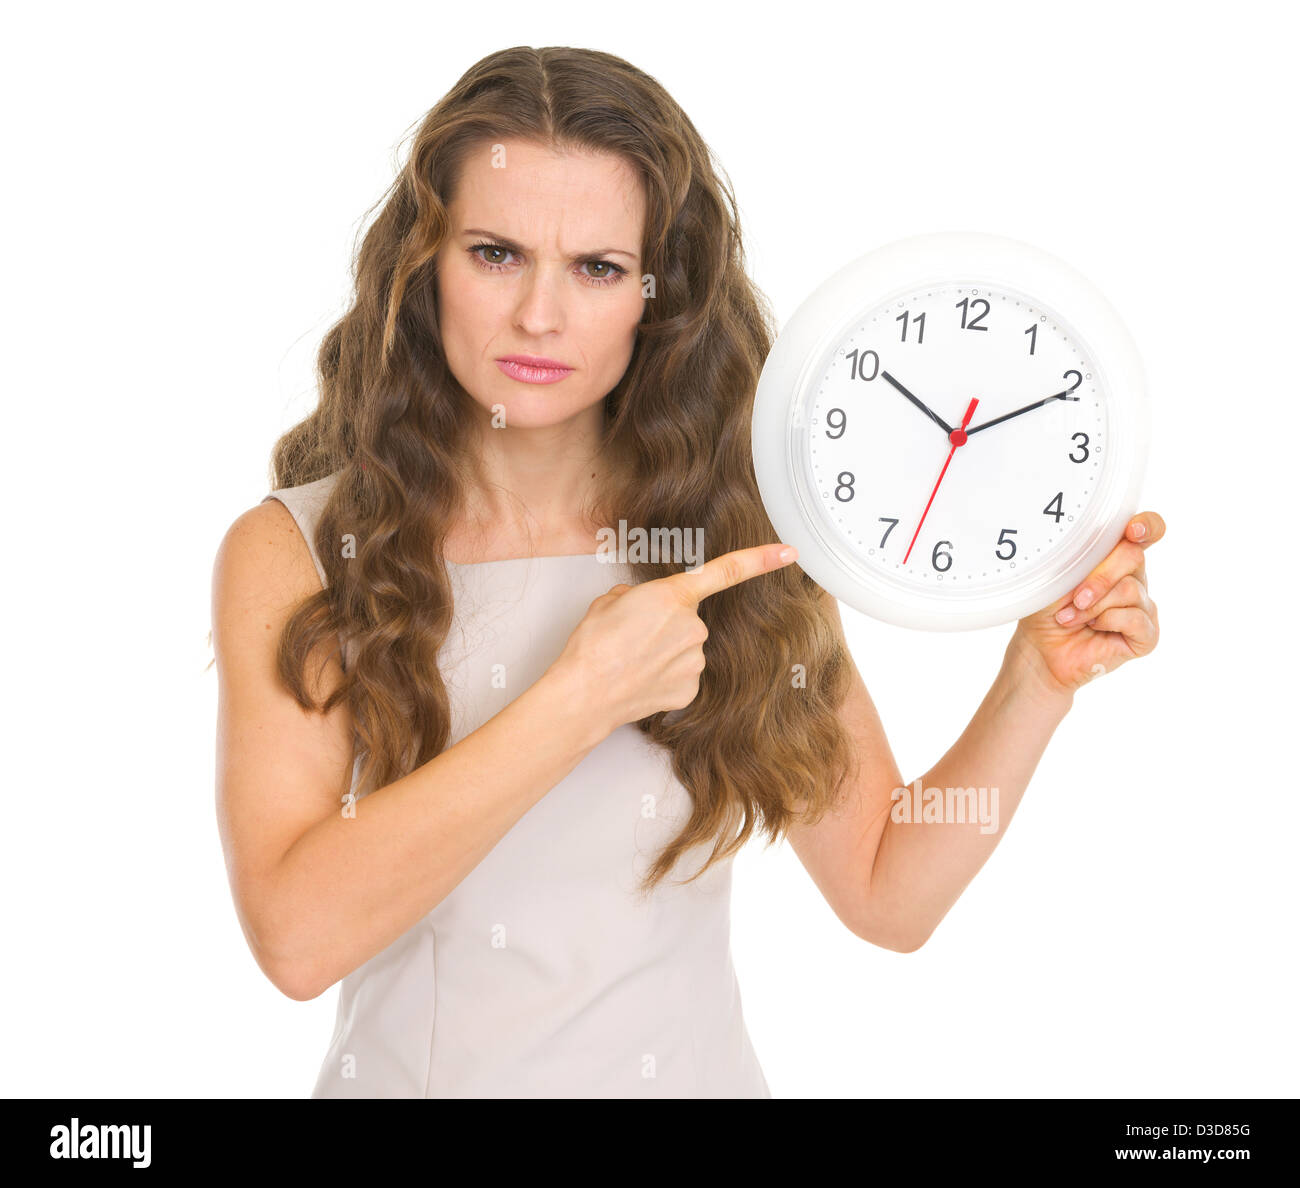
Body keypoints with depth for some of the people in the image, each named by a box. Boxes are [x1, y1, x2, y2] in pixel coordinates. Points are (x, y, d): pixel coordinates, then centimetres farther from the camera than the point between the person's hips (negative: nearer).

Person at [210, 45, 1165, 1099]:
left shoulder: (743, 548, -4)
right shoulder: (291, 555, -9)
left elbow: (889, 897, -2)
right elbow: (296, 933, -20)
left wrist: (1037, 679, -14)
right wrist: (585, 698, -22)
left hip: (685, 1071, 0)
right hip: (408, 1071, 0)